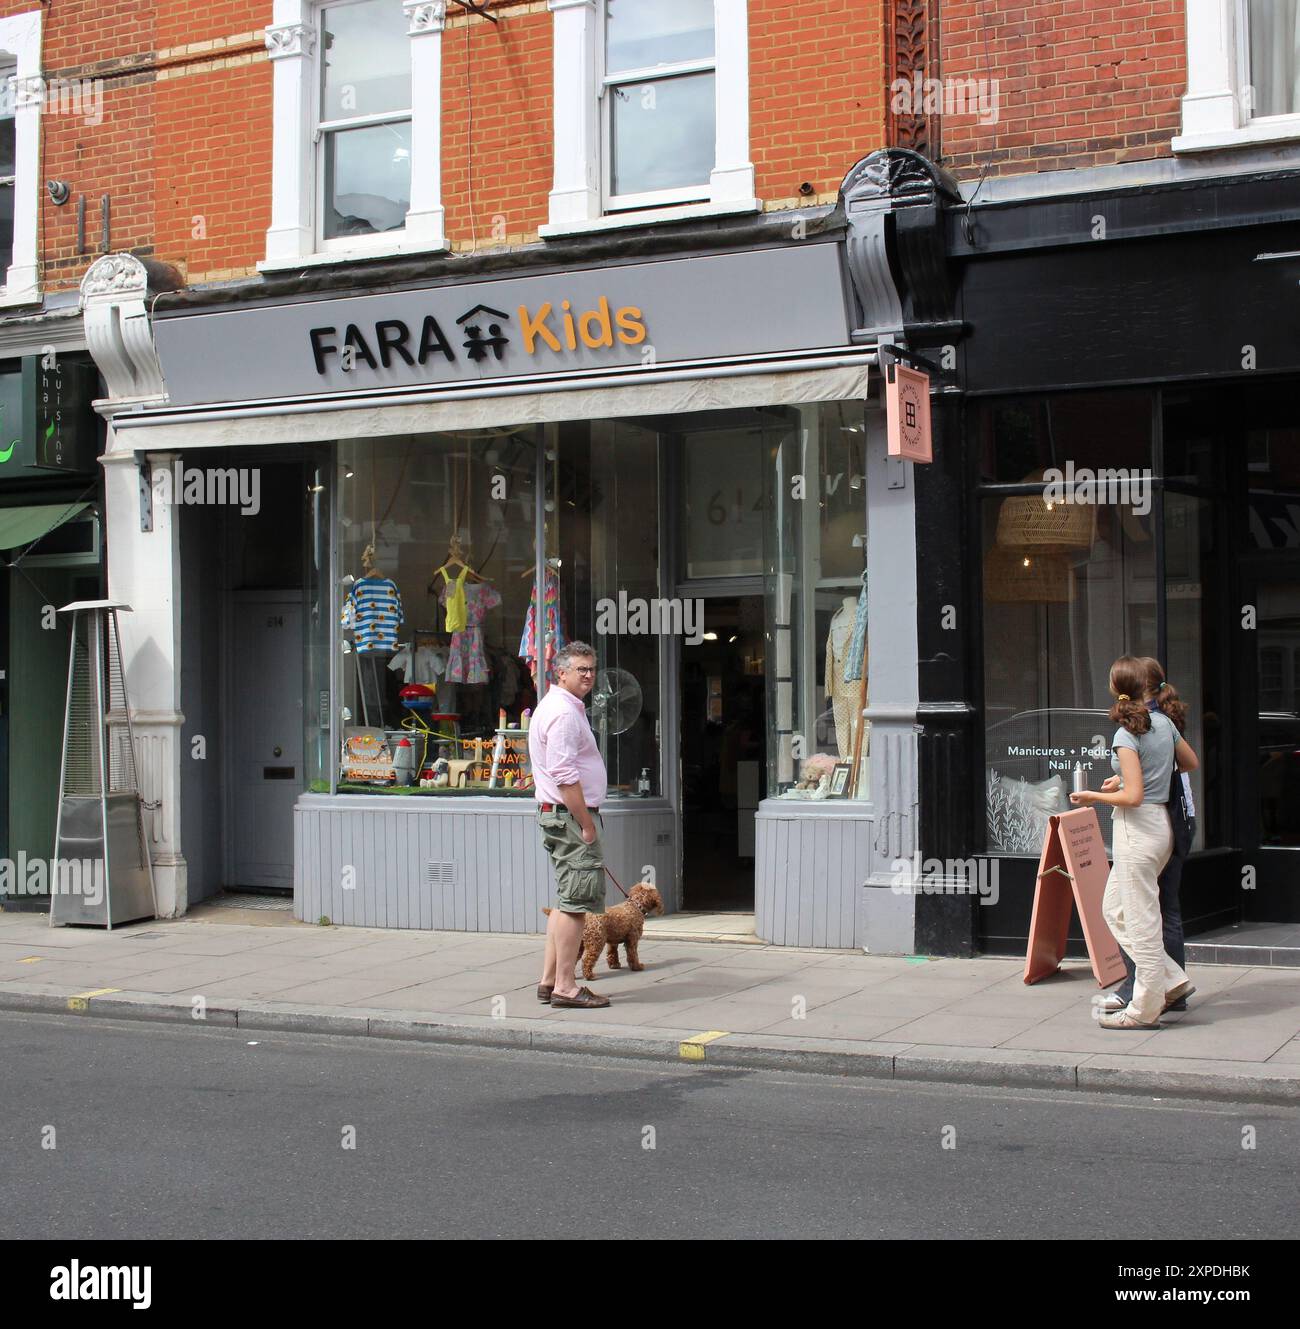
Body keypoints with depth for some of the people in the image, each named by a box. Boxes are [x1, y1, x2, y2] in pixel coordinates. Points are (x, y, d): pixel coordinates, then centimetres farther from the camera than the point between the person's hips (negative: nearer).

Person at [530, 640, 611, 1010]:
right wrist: (587, 824, -20)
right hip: (571, 814, -11)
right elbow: (564, 776, -22)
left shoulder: (556, 706, 20)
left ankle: (549, 980, 18)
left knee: (567, 901, 15)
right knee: (576, 900, -9)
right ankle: (565, 986, -8)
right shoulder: (564, 712, -14)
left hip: (559, 814, 11)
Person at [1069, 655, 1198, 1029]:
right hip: (1161, 825, 8)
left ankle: (1145, 1010, 6)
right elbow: (1190, 762, 22)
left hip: (1139, 827, -8)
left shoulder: (1126, 735, -16)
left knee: (1141, 921, -1)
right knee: (1113, 909, 18)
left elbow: (1133, 797, -21)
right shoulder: (1163, 722, 7)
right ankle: (1172, 981, 17)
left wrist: (1093, 796, -5)